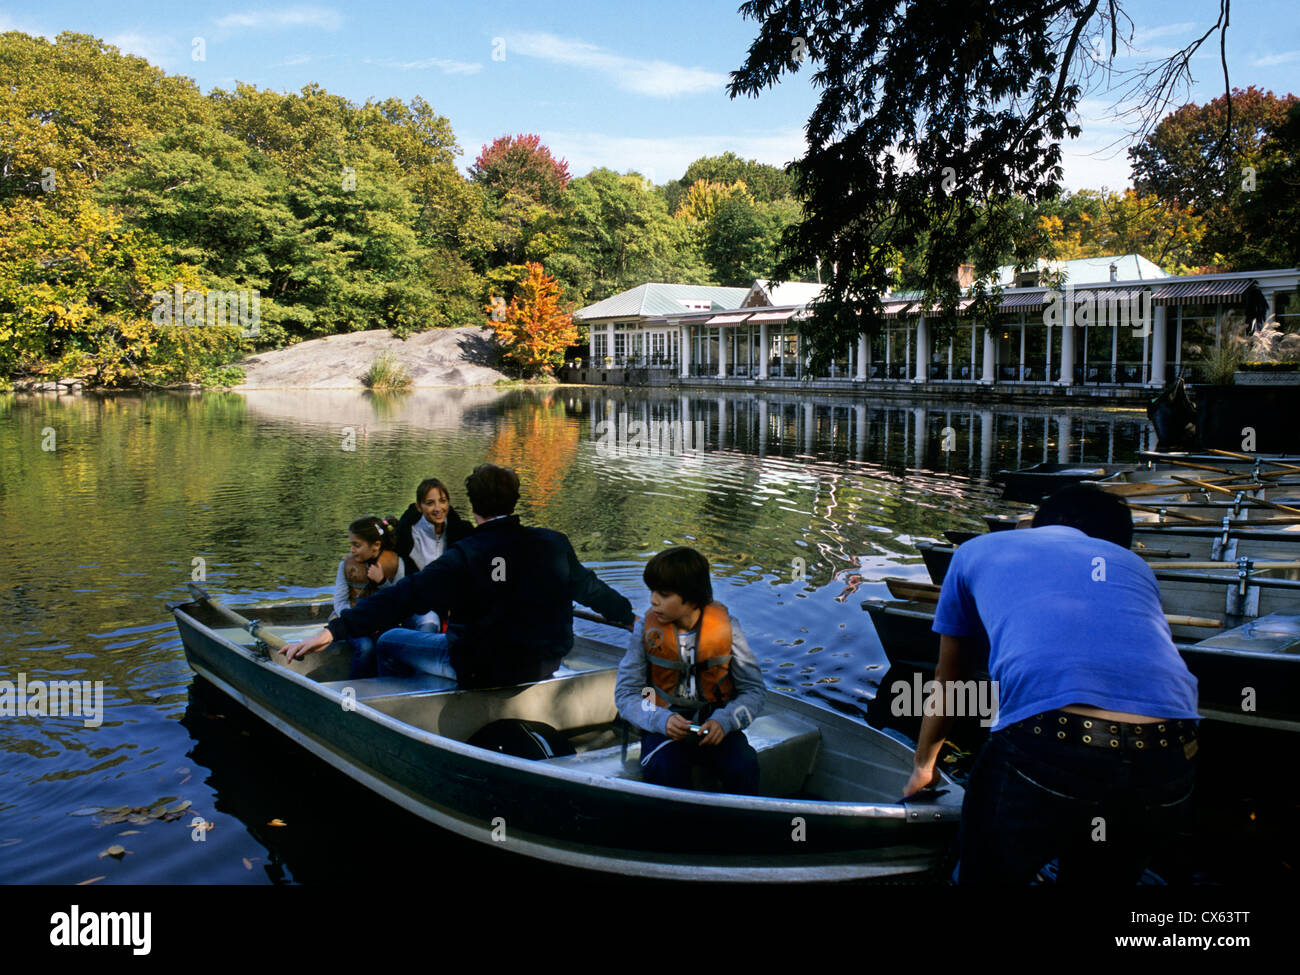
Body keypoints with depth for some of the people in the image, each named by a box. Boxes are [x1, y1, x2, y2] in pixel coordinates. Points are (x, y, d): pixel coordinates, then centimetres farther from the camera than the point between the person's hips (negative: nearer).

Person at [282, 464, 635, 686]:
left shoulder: (466, 557, -18)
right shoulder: (553, 544, -5)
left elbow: (404, 596, -23)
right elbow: (591, 588, 10)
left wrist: (334, 630, -23)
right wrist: (629, 616, 30)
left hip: (480, 669, -5)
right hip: (545, 663, 5)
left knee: (391, 642, 14)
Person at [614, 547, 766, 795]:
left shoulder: (726, 628, -6)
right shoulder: (645, 631, -4)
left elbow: (754, 690, -2)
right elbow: (625, 693, -2)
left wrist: (724, 720, -21)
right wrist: (661, 720, -21)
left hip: (714, 723, 0)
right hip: (665, 725, 0)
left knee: (744, 767, -26)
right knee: (662, 769, -29)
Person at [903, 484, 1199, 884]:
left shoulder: (976, 551, 27)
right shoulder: (1133, 565, 33)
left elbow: (946, 679, 35)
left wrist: (923, 766, 51)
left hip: (1049, 745, -3)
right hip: (1166, 760, 4)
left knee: (985, 873, 24)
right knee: (1103, 876, 30)